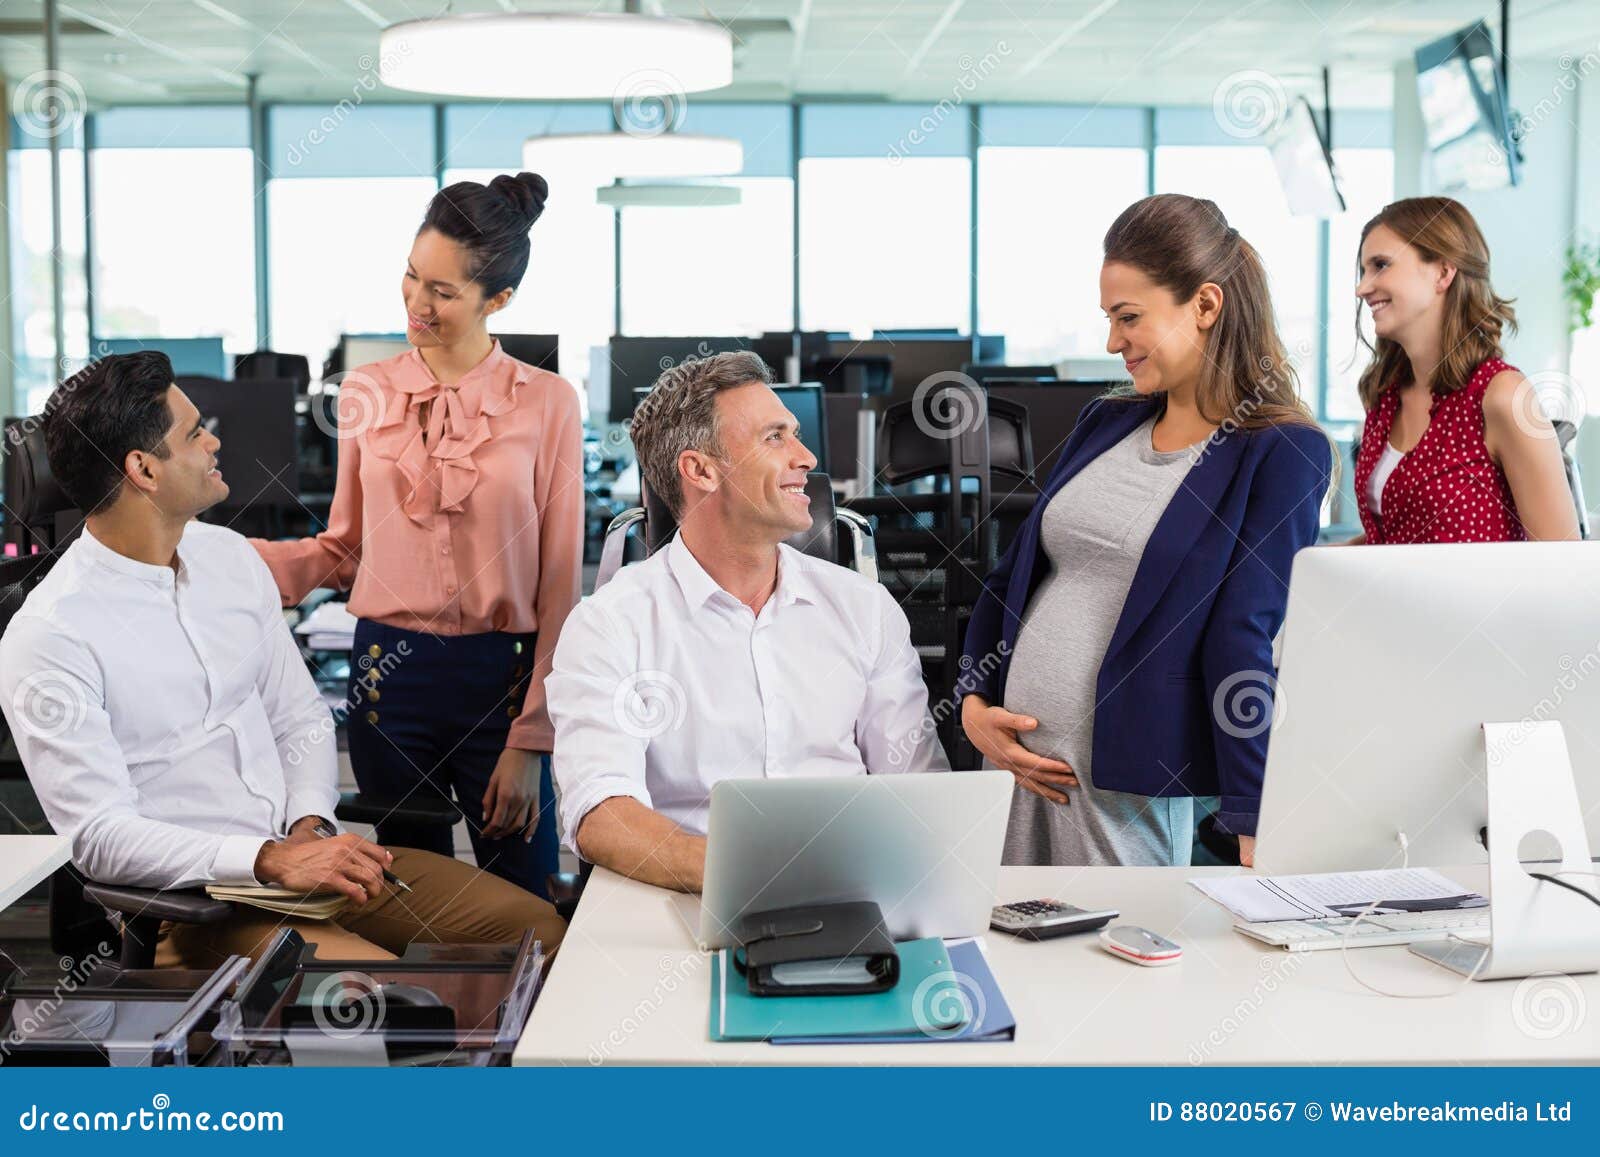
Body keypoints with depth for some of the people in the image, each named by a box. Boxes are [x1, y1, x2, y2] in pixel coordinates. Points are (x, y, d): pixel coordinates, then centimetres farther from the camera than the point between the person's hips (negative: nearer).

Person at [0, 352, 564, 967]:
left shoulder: (229, 556, 9)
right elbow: (100, 837, -18)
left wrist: (308, 824, -5)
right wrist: (272, 861, -26)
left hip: (299, 851, 7)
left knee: (533, 924, -4)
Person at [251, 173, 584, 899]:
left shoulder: (546, 404, -4)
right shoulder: (367, 393, 5)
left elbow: (560, 586, -4)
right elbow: (345, 549, 13)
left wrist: (531, 741, -8)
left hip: (500, 675, -2)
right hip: (388, 669, 3)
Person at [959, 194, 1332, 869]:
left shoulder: (1283, 453, -6)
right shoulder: (1106, 424, 13)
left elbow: (1242, 638, -13)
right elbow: (1016, 571, 17)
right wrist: (973, 704, 3)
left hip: (1134, 788, -6)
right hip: (1016, 760, 6)